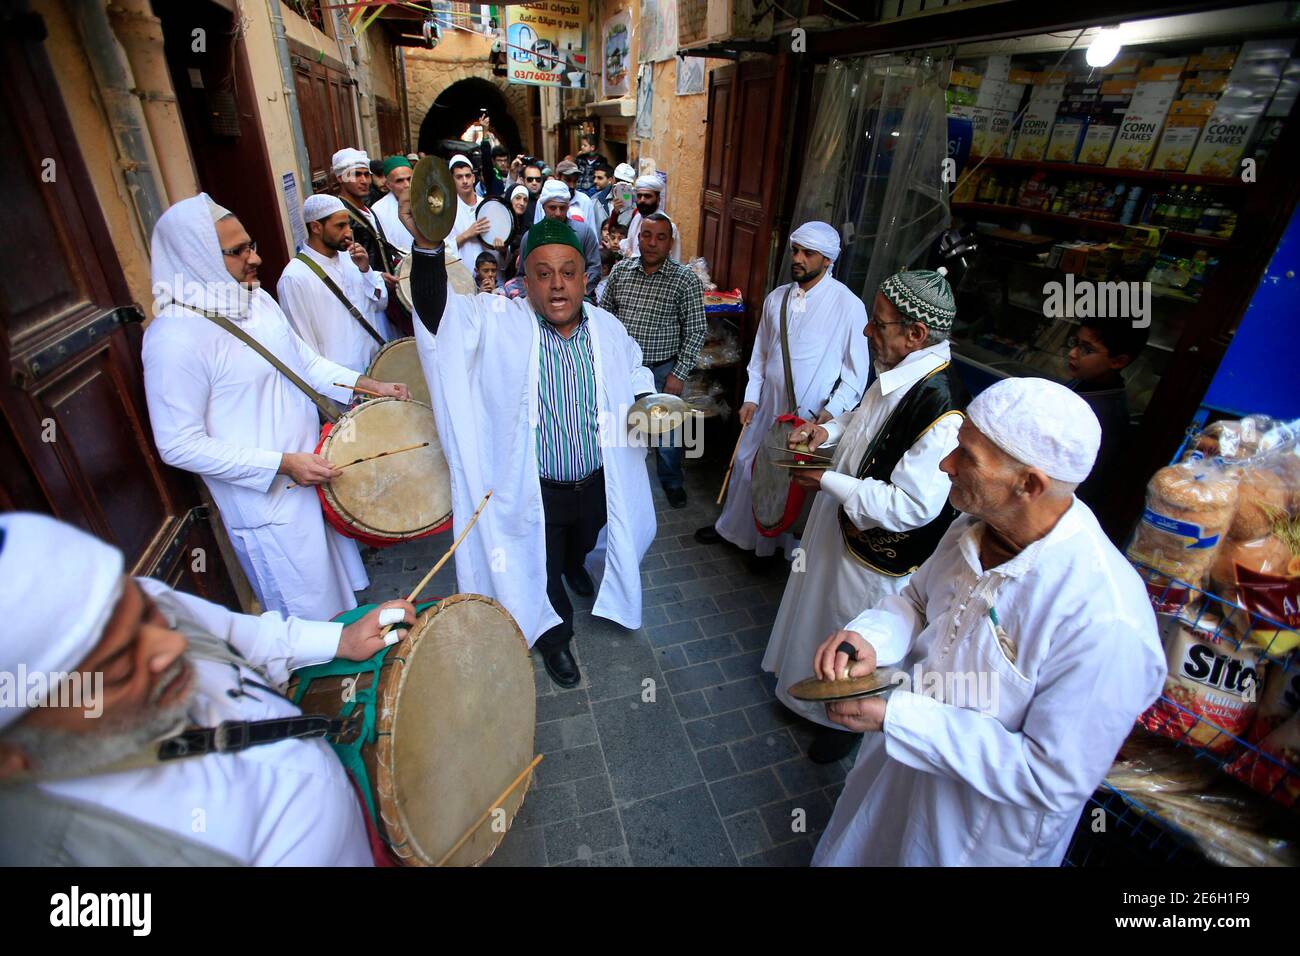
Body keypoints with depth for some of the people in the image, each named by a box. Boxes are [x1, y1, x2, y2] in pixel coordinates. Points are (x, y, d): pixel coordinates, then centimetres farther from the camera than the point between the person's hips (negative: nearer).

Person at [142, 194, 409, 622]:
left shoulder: (258, 299, 1)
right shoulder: (174, 338, -23)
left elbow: (306, 360, 13)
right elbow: (180, 446, -21)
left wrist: (370, 385, 0)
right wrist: (282, 464, -24)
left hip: (312, 466, 8)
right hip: (264, 498, -8)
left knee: (336, 567, 27)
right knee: (309, 609, 11)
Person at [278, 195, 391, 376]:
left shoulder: (347, 257, 3)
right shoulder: (294, 278, -16)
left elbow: (381, 303, 6)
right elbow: (303, 343, -13)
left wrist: (365, 270, -9)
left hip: (378, 365, 6)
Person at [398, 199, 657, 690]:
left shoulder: (608, 328, -8)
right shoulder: (499, 323, -19)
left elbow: (635, 372, 11)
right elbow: (437, 312, -35)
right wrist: (427, 245, -52)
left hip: (599, 480, 4)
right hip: (535, 489, -4)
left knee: (584, 543, 34)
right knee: (544, 570, 18)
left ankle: (575, 568, 71)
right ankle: (554, 635, 49)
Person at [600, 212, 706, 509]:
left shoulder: (685, 280, -10)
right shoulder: (620, 270, 0)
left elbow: (695, 330, -9)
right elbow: (603, 312, 8)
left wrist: (679, 374, -12)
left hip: (662, 370, -3)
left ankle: (672, 481, 36)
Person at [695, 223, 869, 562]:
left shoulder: (848, 306, -12)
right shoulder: (776, 297, 3)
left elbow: (856, 371, -8)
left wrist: (832, 410, -18)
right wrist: (751, 397, 5)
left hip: (811, 418, -5)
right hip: (767, 407, 5)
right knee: (747, 466, 18)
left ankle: (793, 547, 32)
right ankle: (733, 528, 42)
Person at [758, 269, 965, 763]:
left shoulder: (940, 411, -33)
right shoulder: (898, 372, -7)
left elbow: (911, 506, -31)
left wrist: (827, 482, -26)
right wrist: (829, 429, -6)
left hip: (878, 551, -8)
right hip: (843, 522, 8)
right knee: (824, 607, 29)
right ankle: (806, 676, 57)